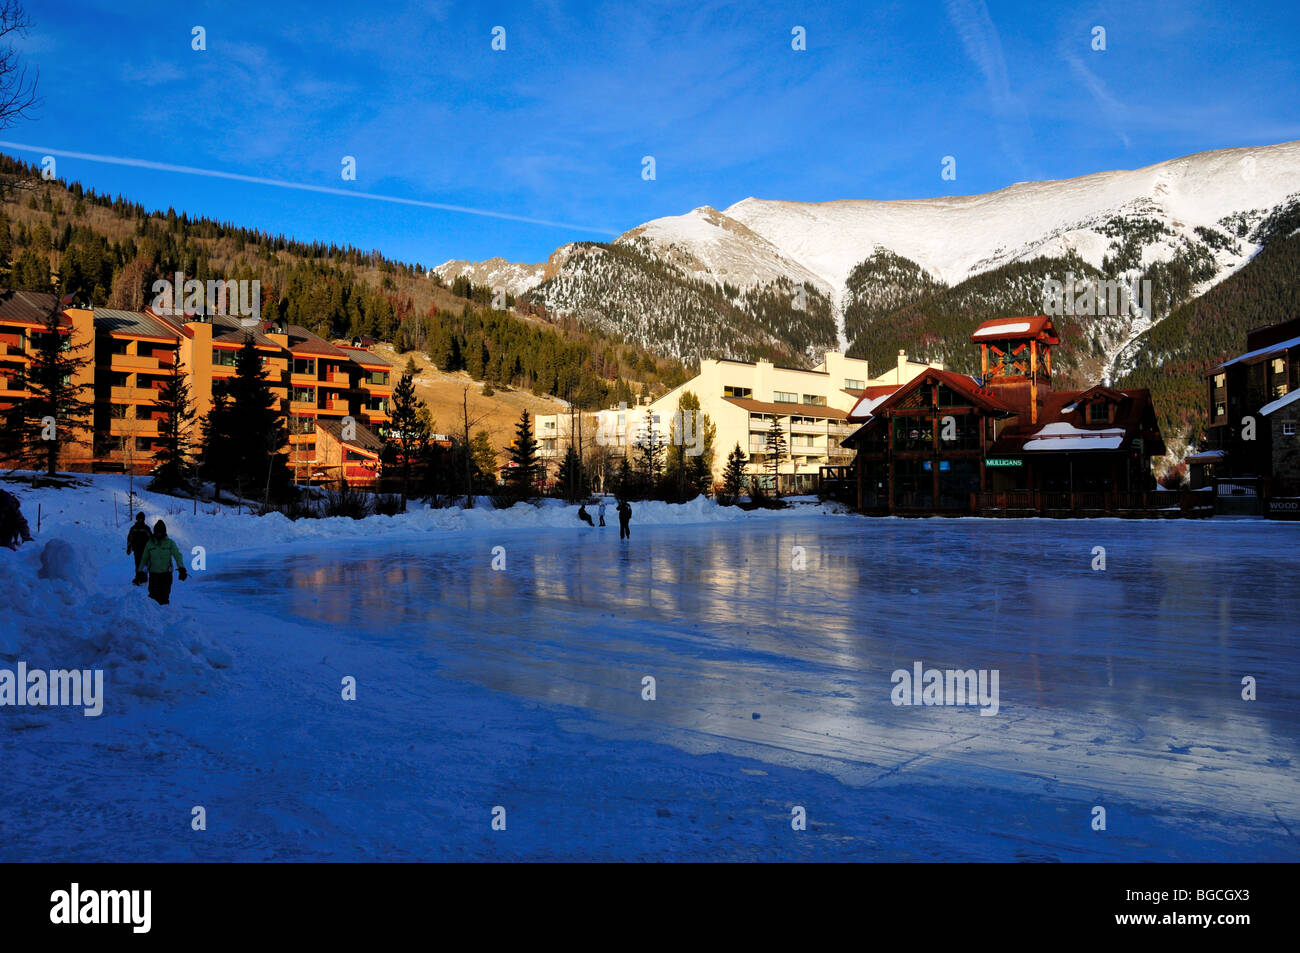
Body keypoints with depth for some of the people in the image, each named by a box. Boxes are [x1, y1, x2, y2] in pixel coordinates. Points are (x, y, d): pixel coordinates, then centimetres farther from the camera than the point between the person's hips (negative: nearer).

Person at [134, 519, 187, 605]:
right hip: (153, 573, 1)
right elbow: (144, 558, 14)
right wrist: (140, 572, 13)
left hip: (166, 573, -1)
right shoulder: (150, 543, 5)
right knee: (154, 596, -2)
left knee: (165, 598, 1)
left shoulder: (170, 542, 0)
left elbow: (177, 555, -8)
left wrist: (182, 568, -22)